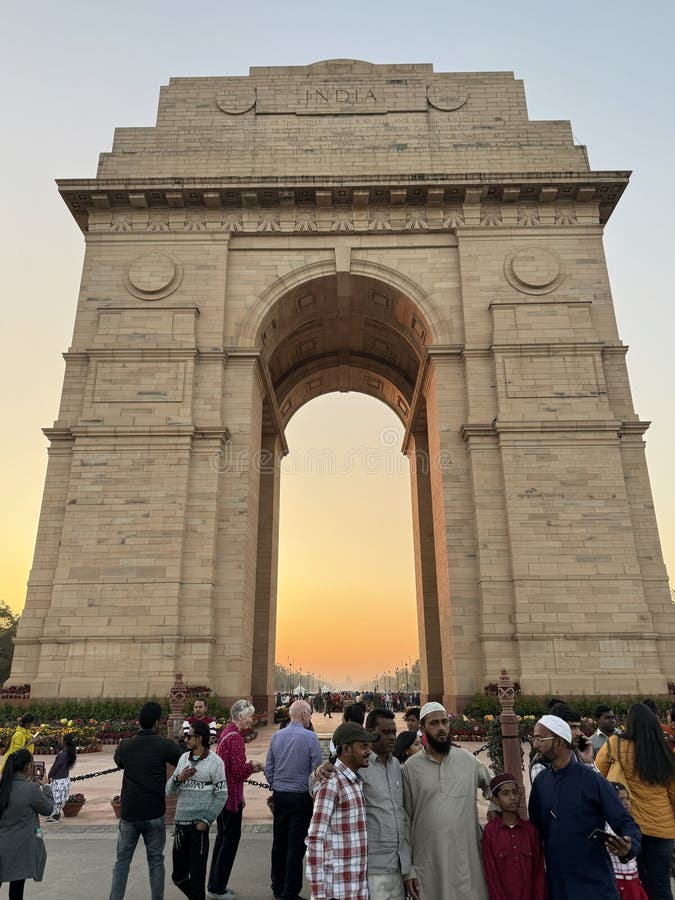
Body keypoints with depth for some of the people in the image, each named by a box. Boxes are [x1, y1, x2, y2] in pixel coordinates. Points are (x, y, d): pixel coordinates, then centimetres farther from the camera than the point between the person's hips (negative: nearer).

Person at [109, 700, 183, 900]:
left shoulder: (125, 745, -1)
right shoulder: (165, 745, -11)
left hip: (128, 812, 2)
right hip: (154, 813, -2)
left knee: (122, 860, 14)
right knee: (155, 861, 10)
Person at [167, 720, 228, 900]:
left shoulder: (215, 762, -8)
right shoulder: (183, 758, 7)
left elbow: (221, 795, -8)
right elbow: (169, 791, 9)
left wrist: (206, 821, -12)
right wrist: (178, 779, -11)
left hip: (199, 824, -5)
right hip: (180, 823, 6)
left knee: (197, 875, 3)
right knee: (178, 875, 15)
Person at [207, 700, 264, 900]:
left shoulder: (227, 732, 9)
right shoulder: (235, 737, -21)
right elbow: (239, 771, -21)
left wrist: (249, 767, 8)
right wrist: (252, 767, -3)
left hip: (222, 793, 10)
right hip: (231, 795, -10)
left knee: (223, 836, 18)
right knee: (231, 838, 2)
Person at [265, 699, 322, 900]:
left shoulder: (276, 736, 0)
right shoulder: (310, 737, -14)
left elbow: (268, 769, 7)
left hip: (279, 796, 5)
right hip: (301, 797, -5)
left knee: (279, 842, 17)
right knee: (296, 845, 4)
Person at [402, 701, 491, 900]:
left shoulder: (468, 760, 1)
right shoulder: (410, 767, -5)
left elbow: (491, 787, 17)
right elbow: (405, 820, 0)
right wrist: (408, 868, -1)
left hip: (467, 859, 2)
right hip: (428, 863, -1)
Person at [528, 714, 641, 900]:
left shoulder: (593, 781, -14)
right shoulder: (540, 781, 0)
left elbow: (625, 823, -12)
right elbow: (536, 826, 9)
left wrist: (629, 847, -31)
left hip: (594, 884, -4)